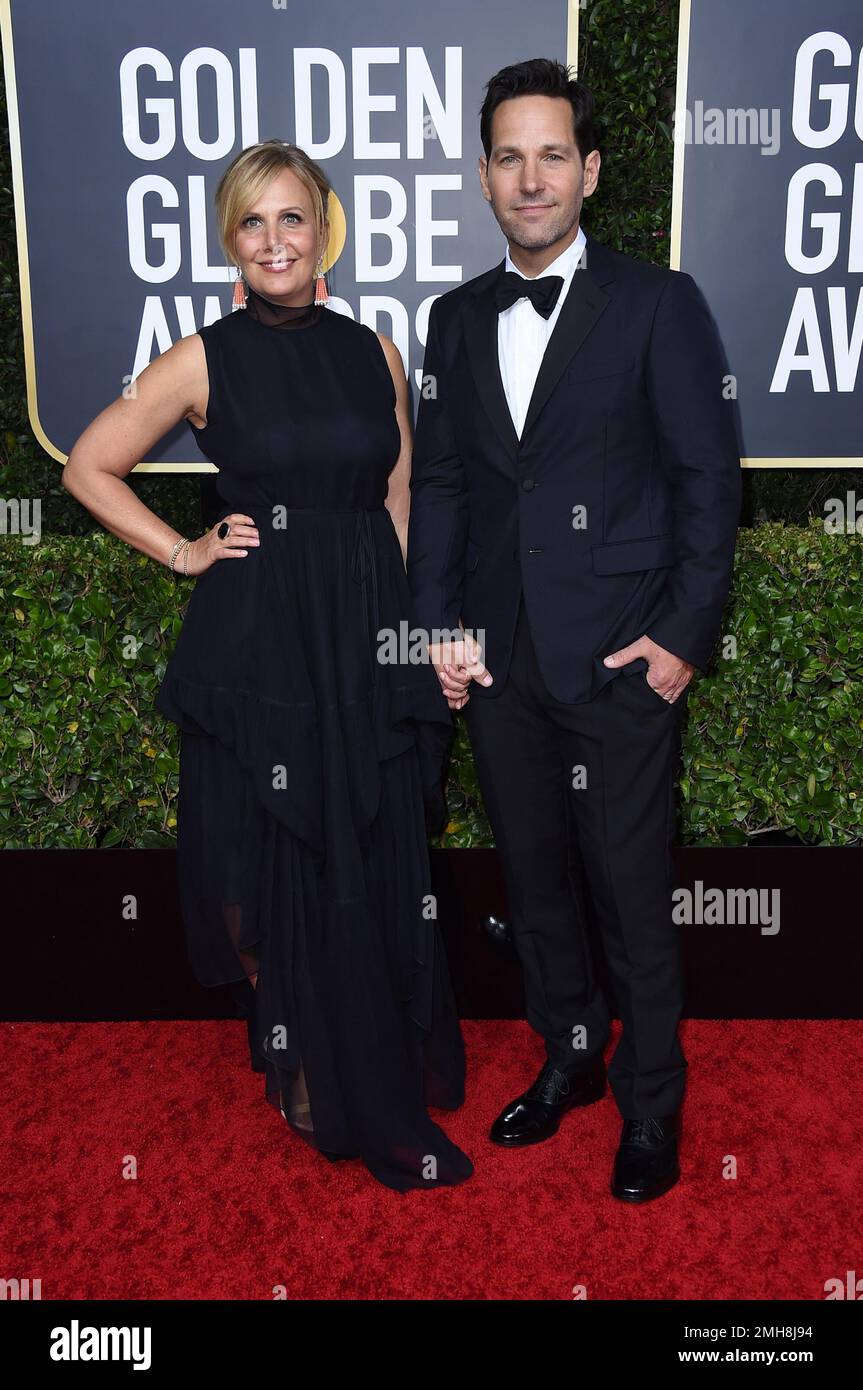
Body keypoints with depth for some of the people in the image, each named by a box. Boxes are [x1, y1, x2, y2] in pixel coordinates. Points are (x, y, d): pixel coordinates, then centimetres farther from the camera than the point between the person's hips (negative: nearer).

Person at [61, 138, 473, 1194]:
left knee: (379, 863, 9)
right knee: (277, 865, 6)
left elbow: (402, 507, 12)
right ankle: (305, 1072, 28)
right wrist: (183, 552, -2)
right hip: (257, 641, -2)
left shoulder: (375, 355, 7)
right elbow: (89, 467, 6)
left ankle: (387, 1076, 32)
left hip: (369, 641, 3)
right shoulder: (205, 361, -1)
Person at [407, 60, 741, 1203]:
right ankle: (568, 1058, 38)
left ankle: (652, 1105, 26)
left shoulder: (659, 303, -2)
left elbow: (709, 478, -4)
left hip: (621, 659, -4)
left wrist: (685, 634, -11)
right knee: (534, 880, 16)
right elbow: (438, 479, 12)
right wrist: (439, 622, 4)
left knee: (632, 895, 5)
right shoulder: (458, 318, 11)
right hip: (500, 659, 5)